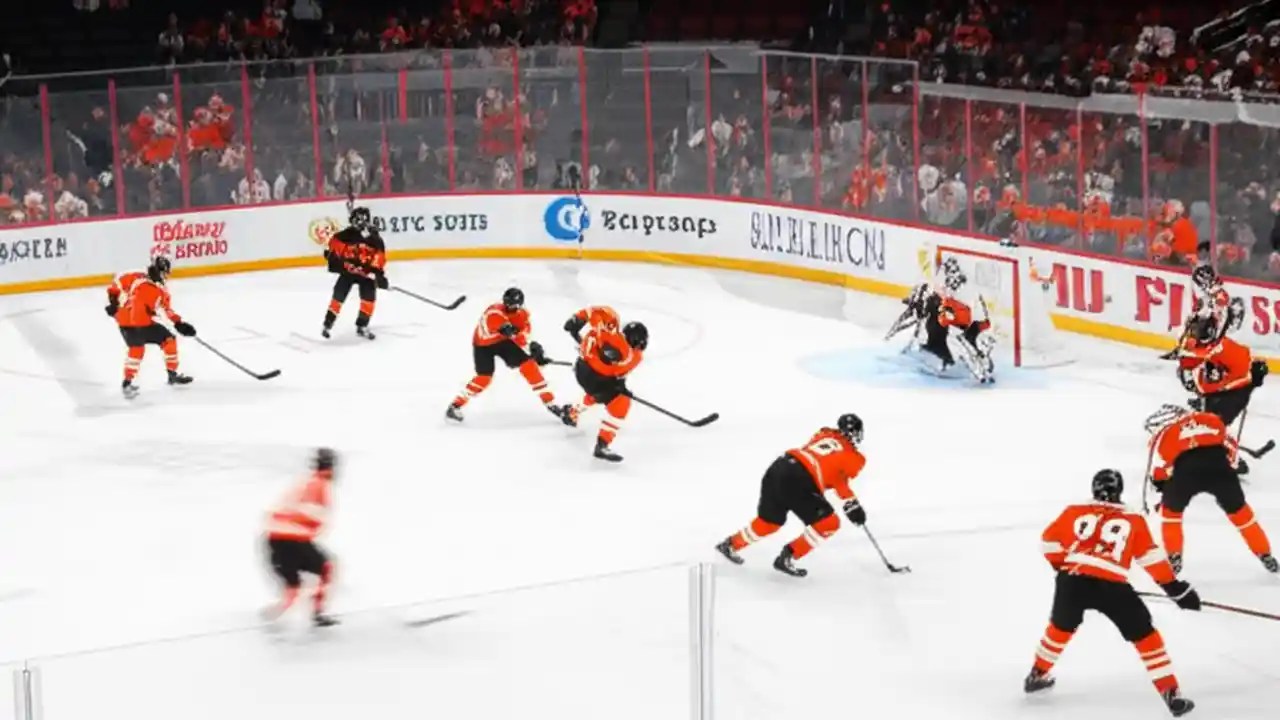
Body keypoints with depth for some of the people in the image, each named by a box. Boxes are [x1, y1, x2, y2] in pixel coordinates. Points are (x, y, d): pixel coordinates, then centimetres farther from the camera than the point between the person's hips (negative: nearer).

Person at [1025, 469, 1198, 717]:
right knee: (1145, 636, 9)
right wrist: (1174, 587, 15)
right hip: (1111, 586, -3)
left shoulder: (1075, 512, 18)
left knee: (1061, 626, 31)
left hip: (1071, 580, 3)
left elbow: (1049, 541, 23)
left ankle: (1037, 675, 45)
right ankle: (1171, 695, 3)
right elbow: (1151, 557, 10)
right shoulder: (1134, 521, 14)